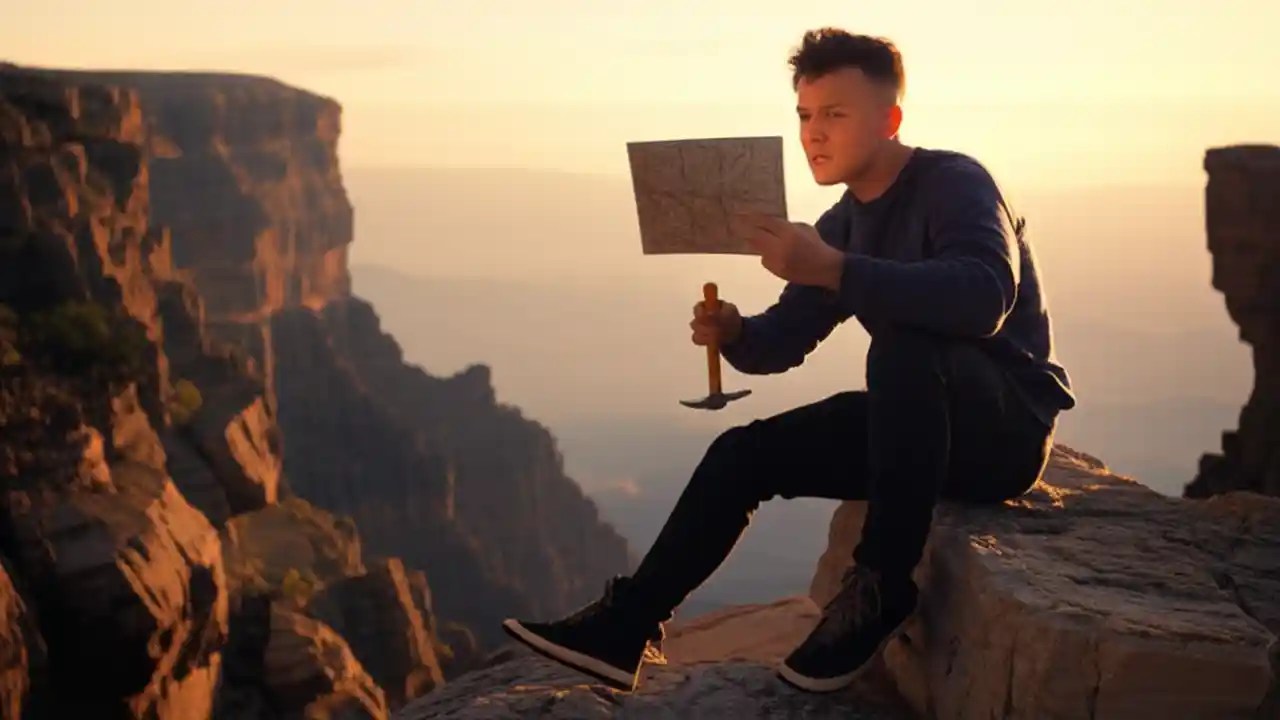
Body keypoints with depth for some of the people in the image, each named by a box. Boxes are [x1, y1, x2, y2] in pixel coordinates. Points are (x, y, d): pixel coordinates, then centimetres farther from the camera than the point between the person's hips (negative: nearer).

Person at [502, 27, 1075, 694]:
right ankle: (625, 626, 0)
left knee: (901, 346, -36)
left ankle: (883, 586, -25)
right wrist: (734, 334, -15)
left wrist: (834, 271, -42)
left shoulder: (954, 182, -16)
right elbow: (784, 341, 9)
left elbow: (984, 299, -36)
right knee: (746, 453, -2)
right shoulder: (842, 222, 7)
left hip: (1009, 425, -7)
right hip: (923, 426, 8)